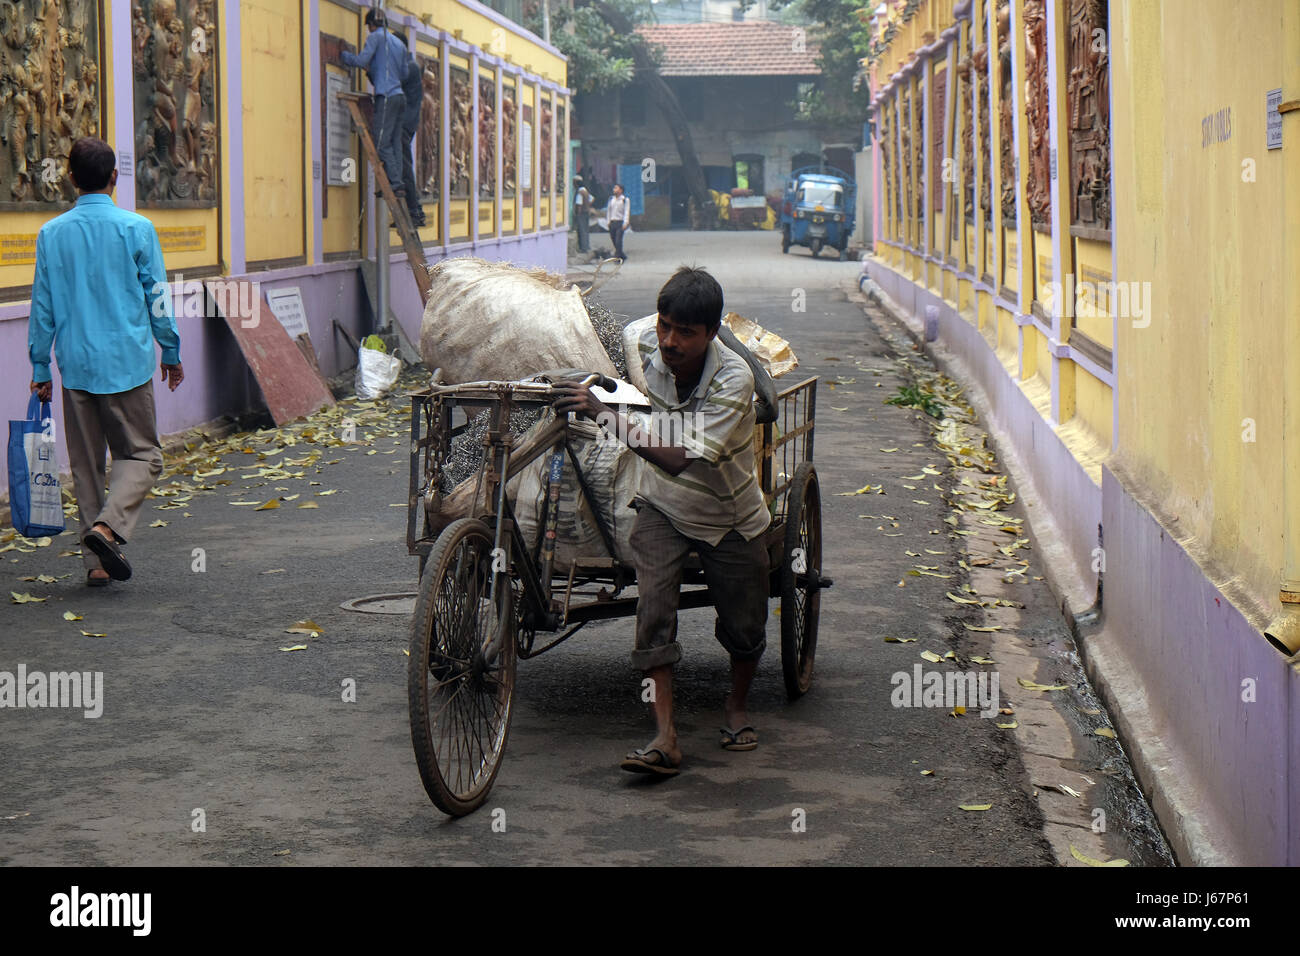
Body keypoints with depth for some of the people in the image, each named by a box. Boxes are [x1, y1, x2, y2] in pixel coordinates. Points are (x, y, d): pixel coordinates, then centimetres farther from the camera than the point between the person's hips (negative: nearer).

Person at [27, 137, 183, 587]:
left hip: (76, 365, 3)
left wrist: (40, 368, 13)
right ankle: (107, 526, -17)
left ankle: (97, 561, 11)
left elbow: (42, 306, 5)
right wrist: (171, 353, 11)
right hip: (127, 363, -3)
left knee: (85, 464, 11)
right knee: (141, 454, 6)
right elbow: (157, 298, -1)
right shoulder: (137, 229, -6)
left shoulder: (51, 234, 2)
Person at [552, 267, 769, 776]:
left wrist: (603, 412, -45)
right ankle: (664, 736, -21)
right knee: (653, 603, -19)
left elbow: (678, 458, -41)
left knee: (744, 627, 7)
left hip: (729, 515, -2)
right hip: (661, 507, 2)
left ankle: (737, 705, 38)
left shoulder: (734, 380, -32)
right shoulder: (639, 340, -19)